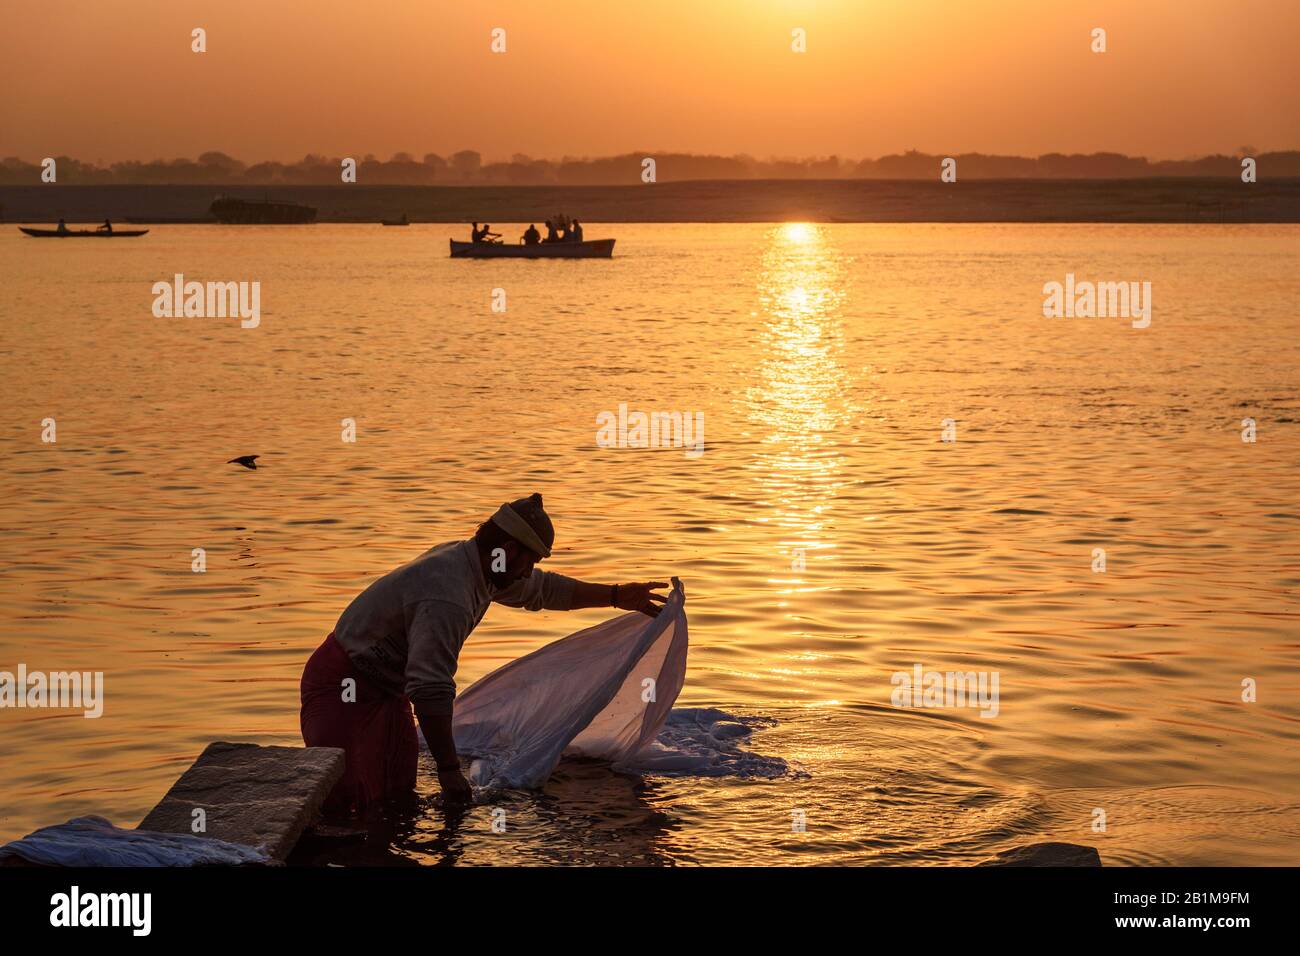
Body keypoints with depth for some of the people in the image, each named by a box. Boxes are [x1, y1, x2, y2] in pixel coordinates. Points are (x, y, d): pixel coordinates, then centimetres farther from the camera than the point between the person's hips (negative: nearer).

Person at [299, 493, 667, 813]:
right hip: (344, 686, -10)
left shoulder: (469, 562, 3)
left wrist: (617, 596, 18)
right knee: (346, 799, -24)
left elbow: (541, 589, 19)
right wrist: (449, 769, -27)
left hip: (385, 688, 10)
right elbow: (430, 689, -34)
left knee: (397, 790, 7)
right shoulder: (448, 598, -30)